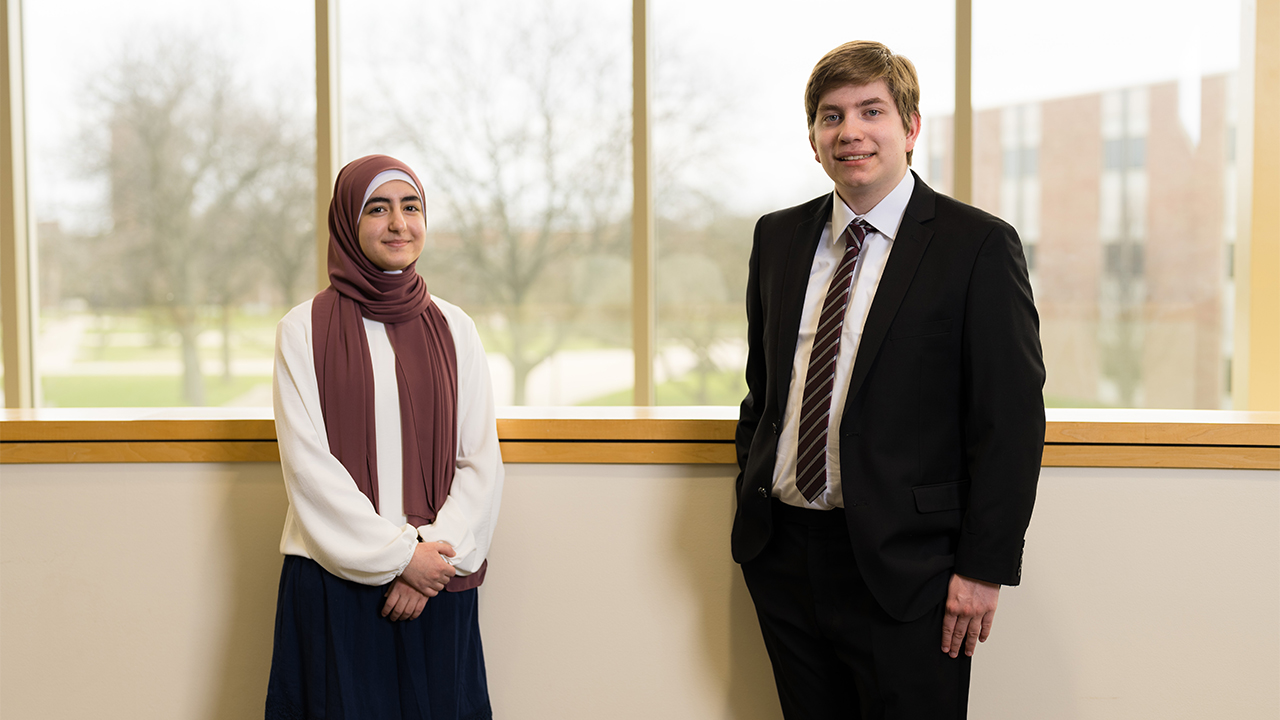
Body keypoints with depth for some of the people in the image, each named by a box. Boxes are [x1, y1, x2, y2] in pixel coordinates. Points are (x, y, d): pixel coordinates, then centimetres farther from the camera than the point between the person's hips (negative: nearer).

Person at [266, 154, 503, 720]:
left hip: (437, 584, 2)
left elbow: (481, 461, 3)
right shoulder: (305, 330, 0)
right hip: (334, 582, -2)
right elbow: (307, 463, -6)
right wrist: (398, 554, -11)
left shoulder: (453, 329, 7)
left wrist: (438, 551, -10)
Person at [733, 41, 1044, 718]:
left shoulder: (979, 246, -7)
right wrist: (752, 493, 12)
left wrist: (984, 567, -12)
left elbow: (1012, 421, -9)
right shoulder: (777, 238, 9)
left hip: (903, 568, -5)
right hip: (782, 557, 5)